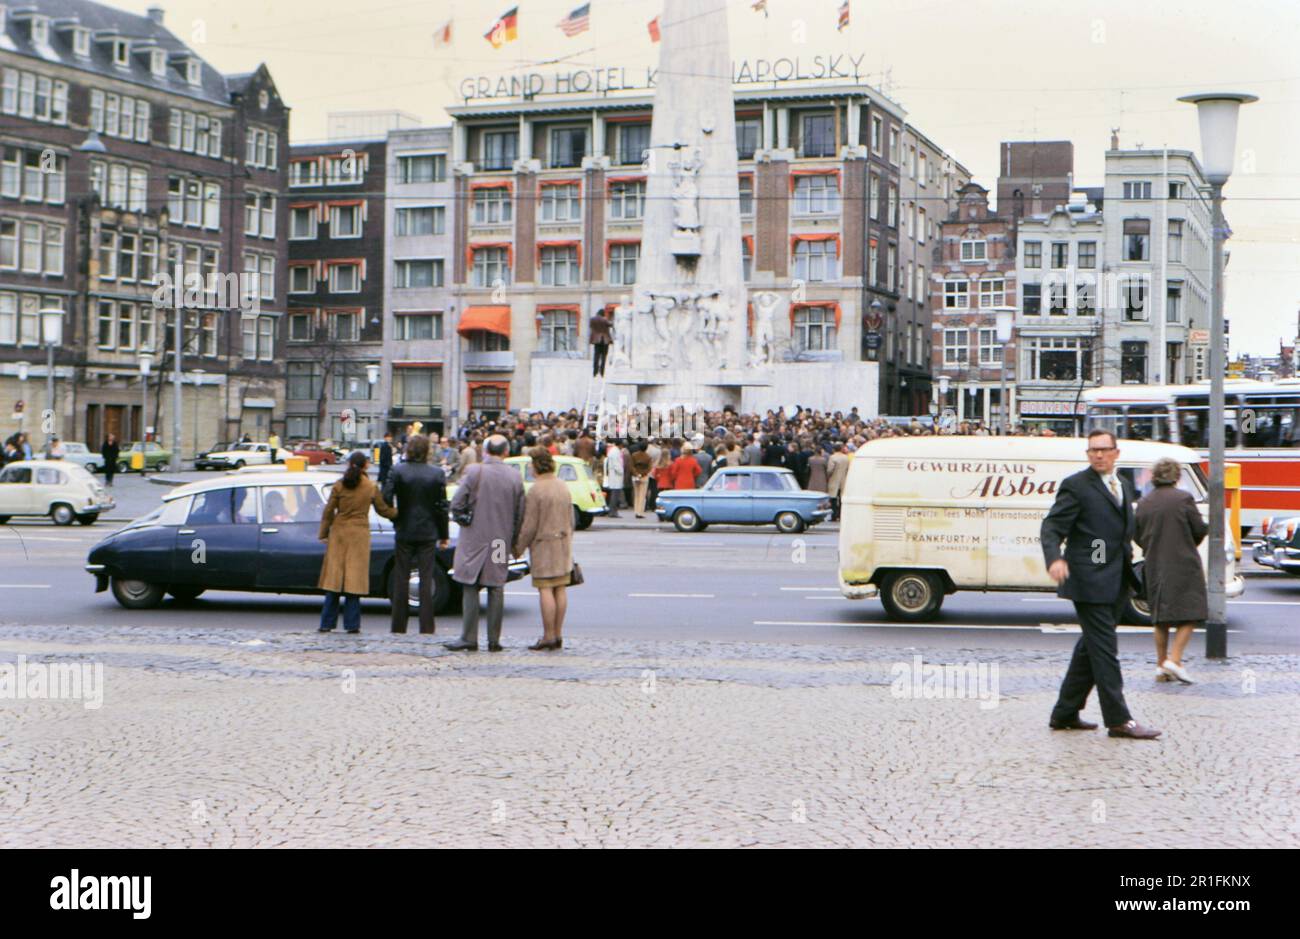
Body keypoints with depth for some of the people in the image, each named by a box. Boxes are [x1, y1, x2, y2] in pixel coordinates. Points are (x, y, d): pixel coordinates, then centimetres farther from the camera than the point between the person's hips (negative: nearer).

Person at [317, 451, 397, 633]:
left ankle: (327, 623, 6)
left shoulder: (339, 486, -3)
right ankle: (352, 624, 1)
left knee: (334, 576, 5)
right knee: (355, 577, 3)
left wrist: (323, 533, 8)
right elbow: (383, 510, 6)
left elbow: (328, 511, -1)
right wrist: (399, 513, 24)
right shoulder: (371, 487, -3)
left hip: (339, 533, 1)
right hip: (359, 535, -1)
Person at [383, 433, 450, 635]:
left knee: (401, 579, 8)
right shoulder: (437, 474, -4)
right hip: (428, 533, 0)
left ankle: (399, 625, 10)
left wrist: (395, 517, 6)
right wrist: (444, 535, 5)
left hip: (404, 533, 0)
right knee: (426, 579, 4)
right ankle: (426, 626, 0)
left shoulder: (397, 472, -7)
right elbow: (442, 506, -2)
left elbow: (386, 499, -13)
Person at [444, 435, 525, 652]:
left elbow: (456, 505, -9)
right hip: (501, 541, 3)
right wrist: (514, 540, 15)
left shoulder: (474, 472, -9)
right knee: (496, 589, 8)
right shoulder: (515, 476, 0)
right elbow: (520, 514, 4)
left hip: (474, 539, -3)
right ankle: (494, 640, 9)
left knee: (470, 589, 3)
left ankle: (469, 638, 1)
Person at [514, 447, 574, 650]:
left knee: (545, 590, -4)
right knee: (560, 590, 8)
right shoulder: (563, 487, 8)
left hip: (543, 544, -7)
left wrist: (519, 547, -3)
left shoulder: (536, 490, -14)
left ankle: (548, 636, -4)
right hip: (563, 542, 7)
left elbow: (530, 525, -14)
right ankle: (558, 635, 12)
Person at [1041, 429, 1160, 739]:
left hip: (1116, 582, 8)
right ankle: (1118, 720, -5)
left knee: (1091, 647, 12)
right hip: (1089, 581, -8)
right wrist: (1055, 559, -29)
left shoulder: (1123, 484, 16)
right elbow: (1051, 527, -12)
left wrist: (1128, 566, 21)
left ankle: (1065, 713, 20)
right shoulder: (1076, 486, -7)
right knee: (1104, 648, -7)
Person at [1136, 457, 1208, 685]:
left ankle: (1161, 666, 13)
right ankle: (1175, 659, -13)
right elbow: (1200, 530, -6)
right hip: (1183, 565, -5)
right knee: (1189, 614, 1)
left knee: (1160, 619, 12)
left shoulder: (1144, 503, 5)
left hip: (1154, 567, 5)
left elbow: (1139, 536, 9)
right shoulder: (1183, 499, -9)